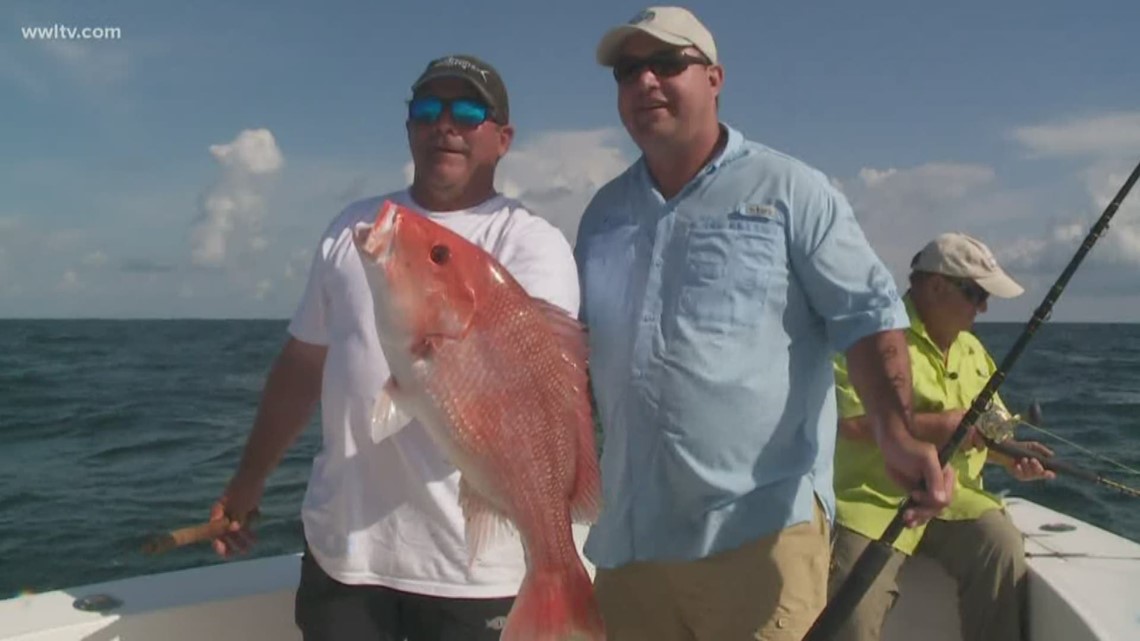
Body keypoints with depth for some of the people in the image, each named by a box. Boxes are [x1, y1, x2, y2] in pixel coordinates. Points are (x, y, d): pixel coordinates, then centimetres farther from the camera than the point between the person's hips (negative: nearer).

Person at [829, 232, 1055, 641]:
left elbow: (981, 431, 25)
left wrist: (1010, 457, 3)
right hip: (875, 501, -6)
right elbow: (853, 421, -21)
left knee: (1003, 548, -22)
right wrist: (938, 426, -16)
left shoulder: (973, 351, 18)